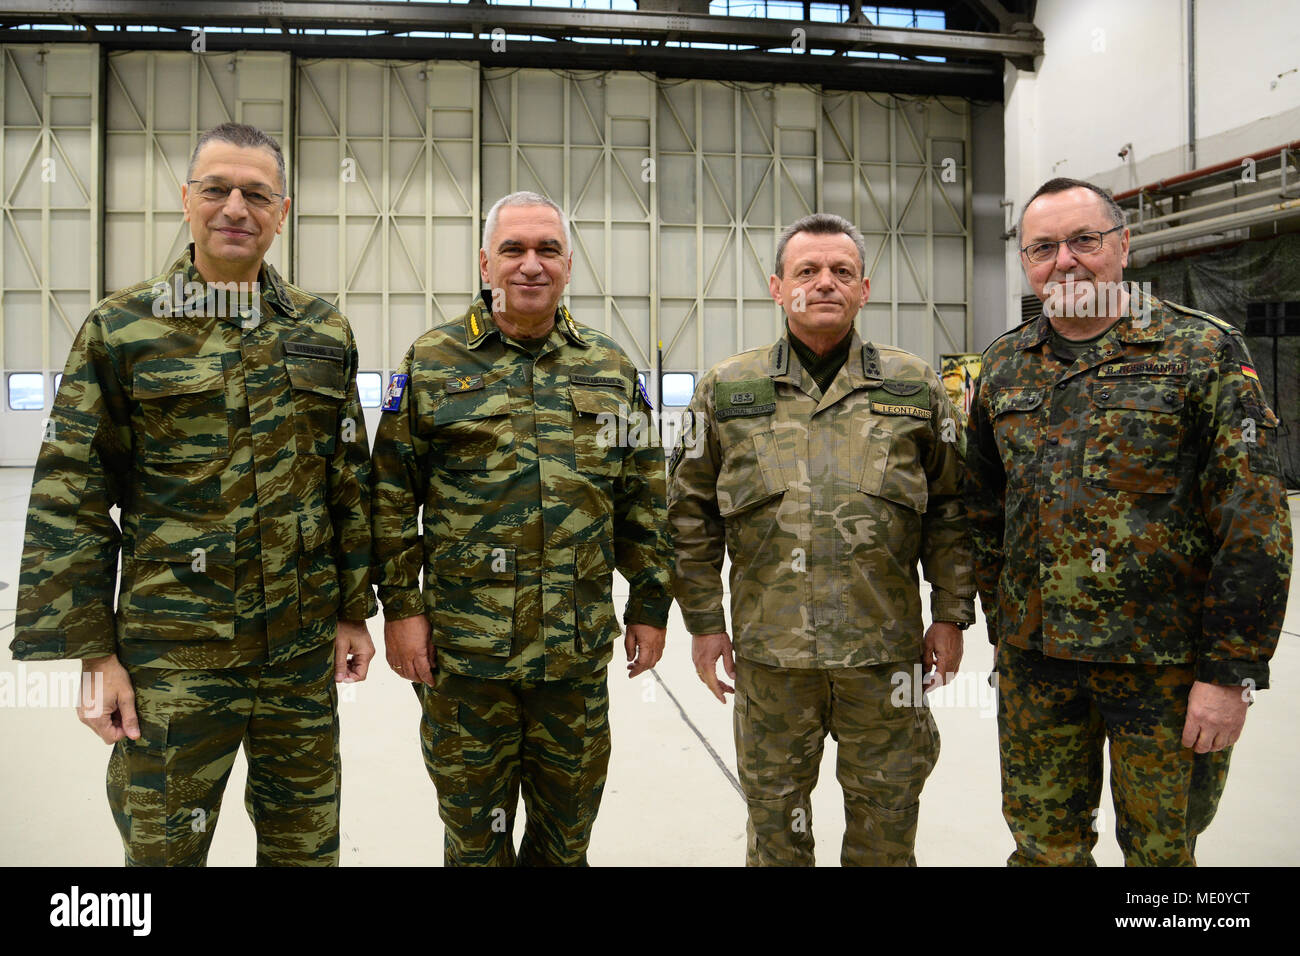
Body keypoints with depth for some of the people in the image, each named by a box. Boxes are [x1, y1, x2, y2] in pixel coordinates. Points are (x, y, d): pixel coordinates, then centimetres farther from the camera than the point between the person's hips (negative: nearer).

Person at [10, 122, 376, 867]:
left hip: (304, 645, 3)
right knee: (163, 846, 11)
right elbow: (71, 498, -3)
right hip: (169, 657, -2)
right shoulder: (119, 329, -2)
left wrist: (355, 609, 7)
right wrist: (92, 650, -6)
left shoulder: (325, 332, 6)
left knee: (306, 843, 16)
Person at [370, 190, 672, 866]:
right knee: (476, 836, 14)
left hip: (580, 651, 2)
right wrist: (400, 604, -5)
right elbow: (392, 495, 0)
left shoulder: (612, 368, 6)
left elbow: (643, 498, 9)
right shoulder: (433, 361, 0)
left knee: (567, 834, 18)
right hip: (463, 649, -2)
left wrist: (650, 603, 7)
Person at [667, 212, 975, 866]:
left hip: (887, 647, 1)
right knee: (775, 815, 16)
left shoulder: (916, 389, 4)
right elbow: (691, 513, 4)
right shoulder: (725, 390, 2)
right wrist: (705, 622, 2)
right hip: (769, 647, 0)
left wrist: (951, 614, 4)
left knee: (886, 818, 16)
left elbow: (950, 508, 7)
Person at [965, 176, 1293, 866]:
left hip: (1165, 661, -3)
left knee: (1162, 846, 15)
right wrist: (1002, 627, 11)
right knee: (1043, 842, 16)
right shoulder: (1004, 367, 6)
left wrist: (1231, 671, -14)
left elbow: (1254, 521, -11)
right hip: (1034, 657, 4)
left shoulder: (1204, 351, -7)